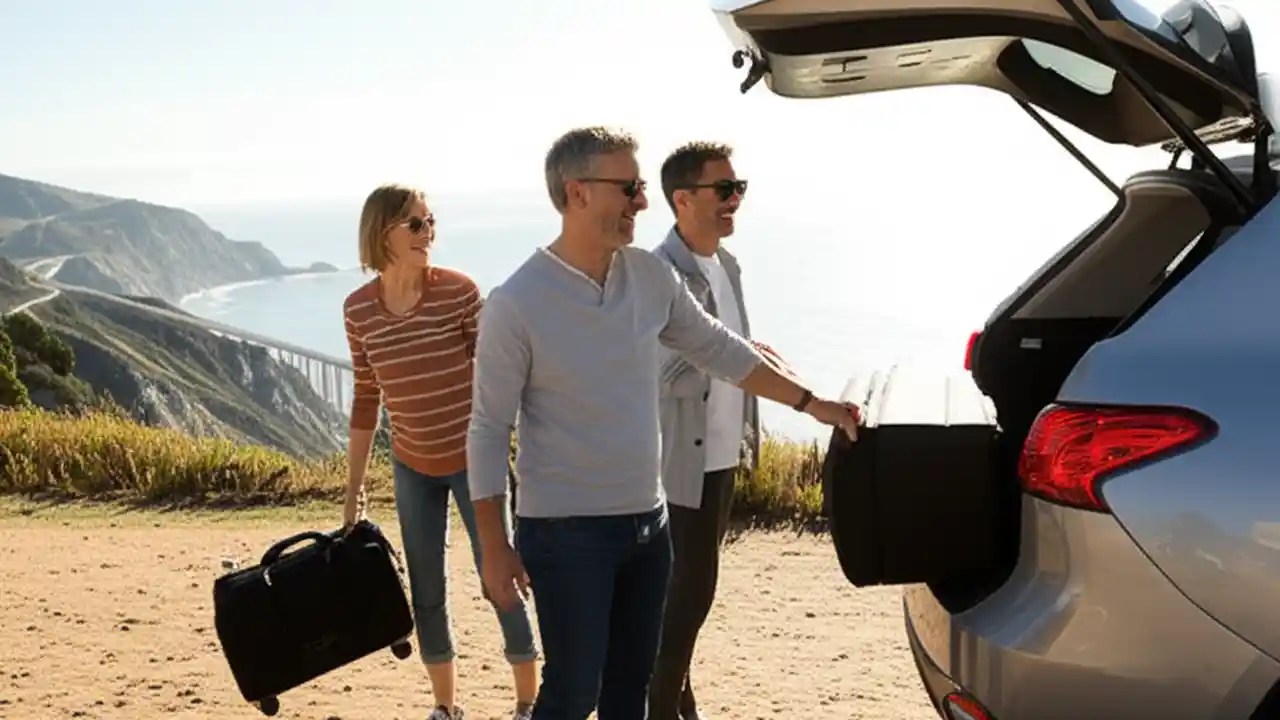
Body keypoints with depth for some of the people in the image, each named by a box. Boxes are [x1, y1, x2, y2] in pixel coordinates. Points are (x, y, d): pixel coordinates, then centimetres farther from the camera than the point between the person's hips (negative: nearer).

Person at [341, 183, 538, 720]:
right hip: (412, 467, 3)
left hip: (474, 459, -3)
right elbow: (366, 397, 6)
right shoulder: (358, 309, -4)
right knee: (426, 591, 10)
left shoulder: (458, 291, -13)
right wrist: (354, 483, 8)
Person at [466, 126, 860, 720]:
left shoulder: (650, 276, 0)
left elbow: (718, 349, 14)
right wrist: (495, 548, -10)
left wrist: (809, 403, 14)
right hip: (566, 533, -6)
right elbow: (489, 430, -11)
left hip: (647, 522, 6)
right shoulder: (517, 304, -17)